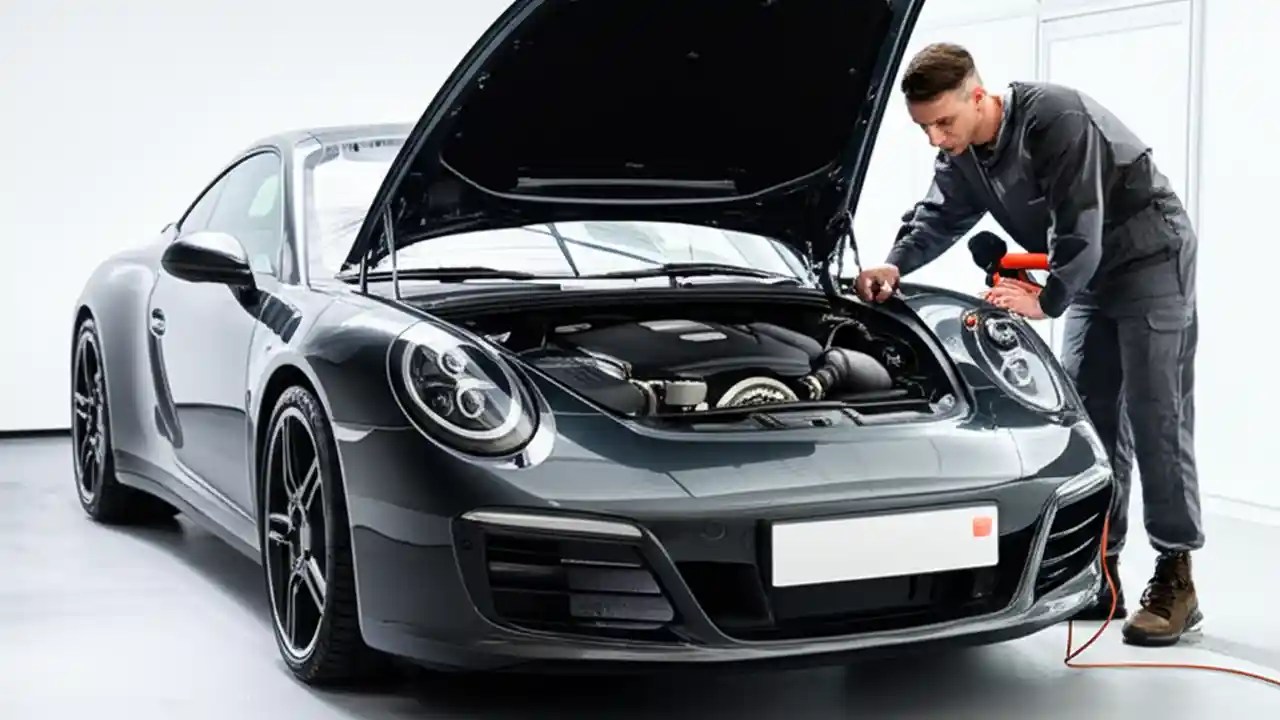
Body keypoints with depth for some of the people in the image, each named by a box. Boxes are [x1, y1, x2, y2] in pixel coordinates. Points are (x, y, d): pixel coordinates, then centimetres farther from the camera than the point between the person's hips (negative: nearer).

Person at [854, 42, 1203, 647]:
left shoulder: (1054, 118, -27)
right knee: (1090, 419, 5)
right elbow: (937, 218, 9)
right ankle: (1098, 573, 9)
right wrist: (895, 265, -8)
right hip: (1091, 277, 8)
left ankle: (1175, 580, -6)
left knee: (1154, 419, -10)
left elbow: (1080, 227, -28)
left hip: (1150, 261, -8)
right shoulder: (962, 155, 0)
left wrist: (1048, 301, -21)